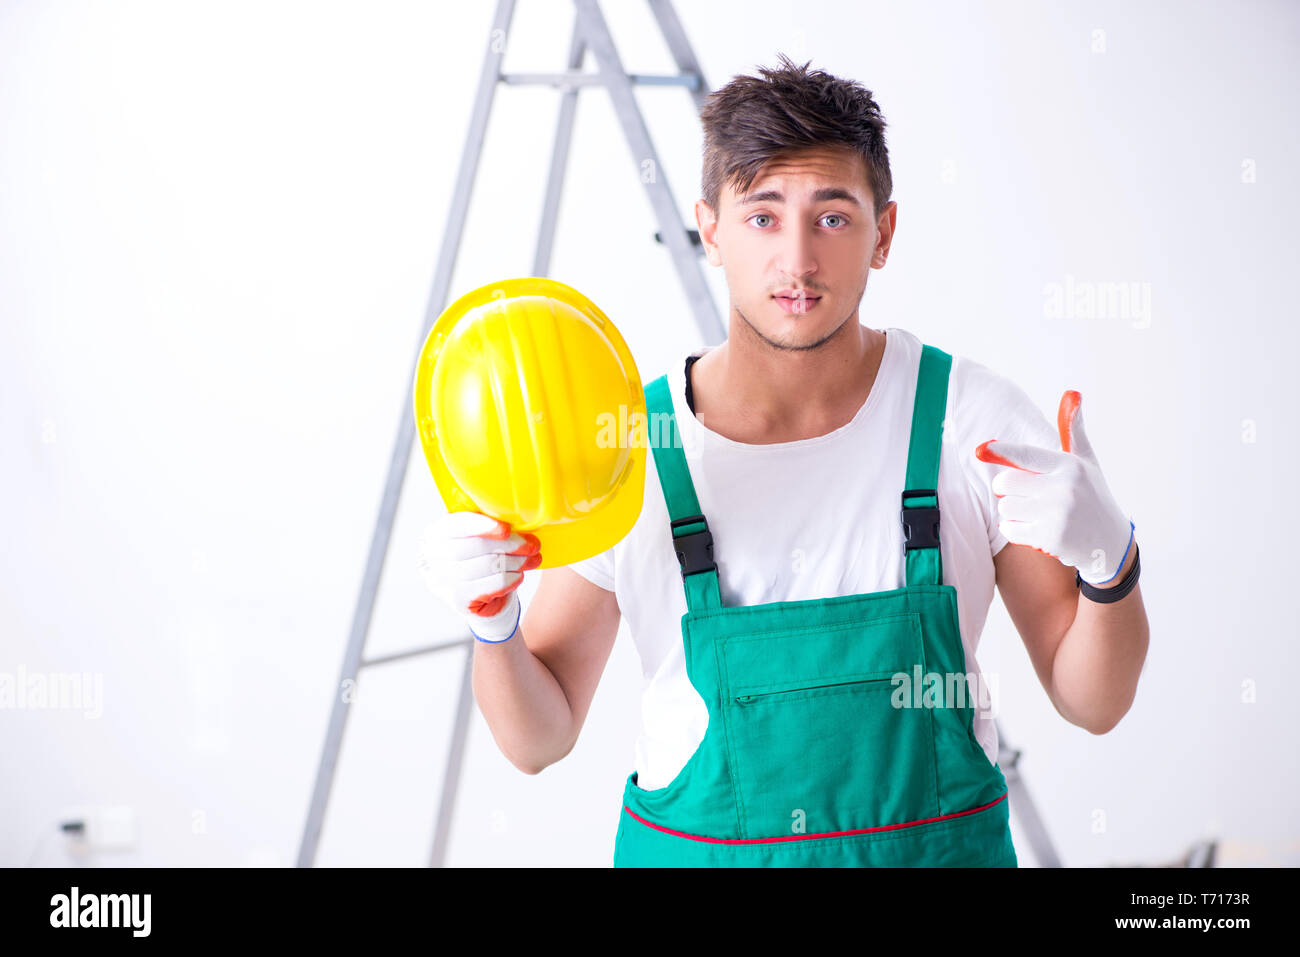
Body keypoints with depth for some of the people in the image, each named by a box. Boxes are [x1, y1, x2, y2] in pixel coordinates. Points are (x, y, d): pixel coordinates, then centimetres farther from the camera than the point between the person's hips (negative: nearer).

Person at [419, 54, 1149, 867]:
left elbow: (1094, 704, -6)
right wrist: (494, 625, -21)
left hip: (937, 845, 0)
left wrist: (1108, 562, -24)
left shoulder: (978, 422, -11)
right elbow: (538, 740, -2)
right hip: (692, 848, 0)